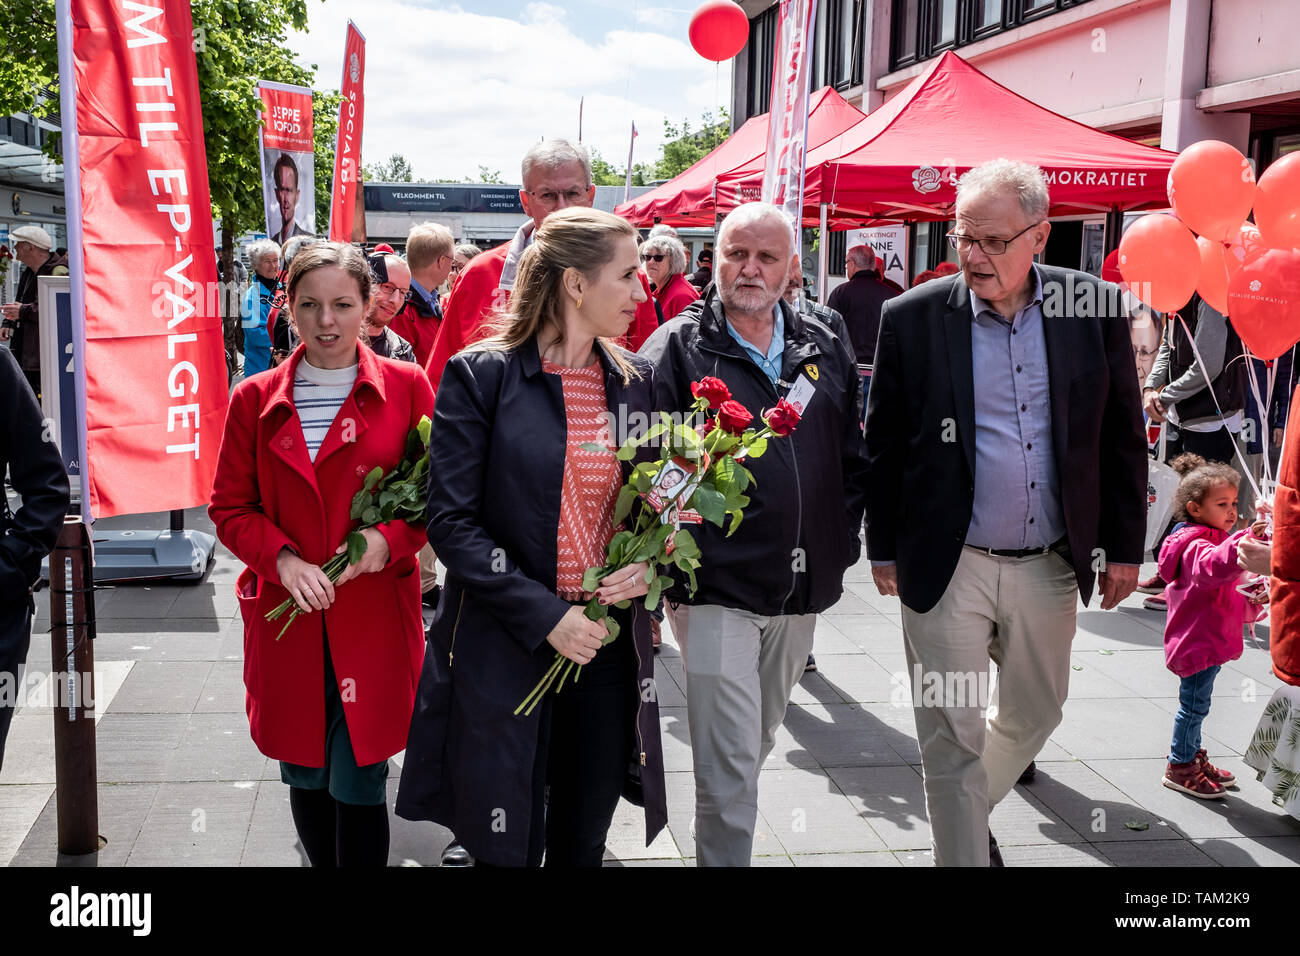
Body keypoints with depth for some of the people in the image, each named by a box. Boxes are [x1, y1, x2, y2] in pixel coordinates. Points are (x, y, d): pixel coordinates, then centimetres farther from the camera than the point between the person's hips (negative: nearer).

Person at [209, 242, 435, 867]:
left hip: (373, 616, -2)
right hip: (287, 618, 2)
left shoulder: (407, 388, -1)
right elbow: (230, 508, 6)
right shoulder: (254, 400, 4)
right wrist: (284, 560, -11)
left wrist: (389, 539, -15)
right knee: (304, 777, 13)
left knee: (360, 783, 1)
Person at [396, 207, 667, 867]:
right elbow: (452, 522, -12)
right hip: (505, 650, -4)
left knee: (583, 843, 15)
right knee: (506, 849, 6)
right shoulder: (481, 375, -8)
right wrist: (544, 616, -17)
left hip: (607, 641, 5)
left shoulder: (634, 381, 7)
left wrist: (649, 563, -5)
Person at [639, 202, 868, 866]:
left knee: (756, 742, 22)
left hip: (802, 587, 6)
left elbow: (852, 457, 16)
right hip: (715, 587, -5)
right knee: (729, 768, -5)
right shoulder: (676, 349, -5)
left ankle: (726, 835, 43)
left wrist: (842, 541, 8)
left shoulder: (825, 352, 10)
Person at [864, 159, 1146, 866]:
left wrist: (1123, 544, 5)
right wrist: (883, 549, 3)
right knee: (952, 735, 3)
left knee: (1034, 712, 20)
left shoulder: (1094, 308, -2)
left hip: (1049, 565, 3)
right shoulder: (913, 317, -7)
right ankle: (964, 849, 20)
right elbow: (883, 444, 1)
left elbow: (1122, 434, 5)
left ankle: (968, 806, 47)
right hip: (947, 568, -3)